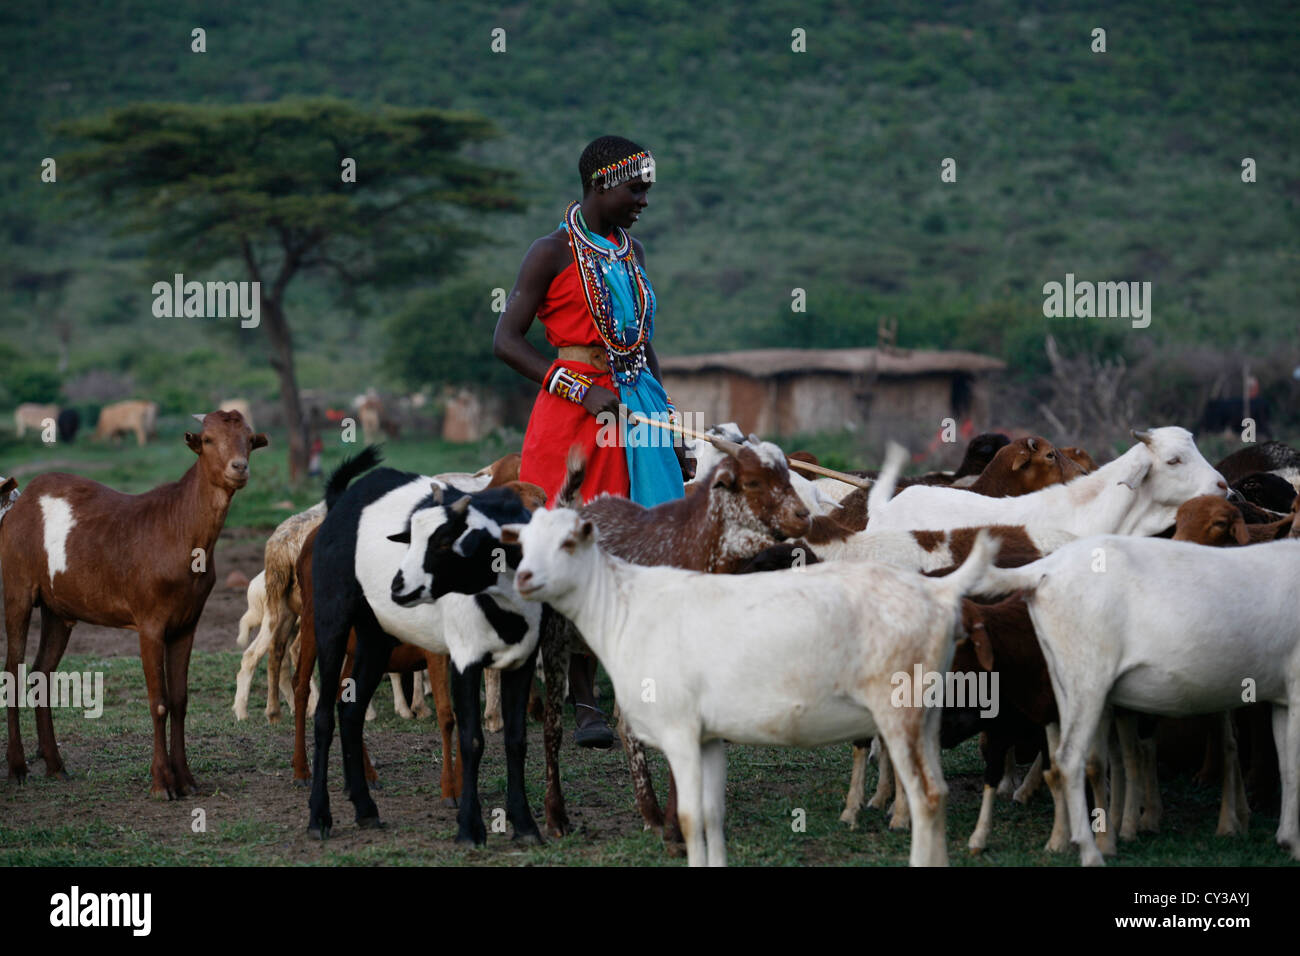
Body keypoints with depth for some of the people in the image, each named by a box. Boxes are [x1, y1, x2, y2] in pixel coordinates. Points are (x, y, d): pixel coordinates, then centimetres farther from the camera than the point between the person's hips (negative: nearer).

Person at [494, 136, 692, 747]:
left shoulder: (631, 251, 16)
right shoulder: (554, 253, -4)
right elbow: (506, 341, -8)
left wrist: (672, 430, 18)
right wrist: (585, 393, -16)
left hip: (637, 412, 6)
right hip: (573, 416, -6)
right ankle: (584, 706, 0)